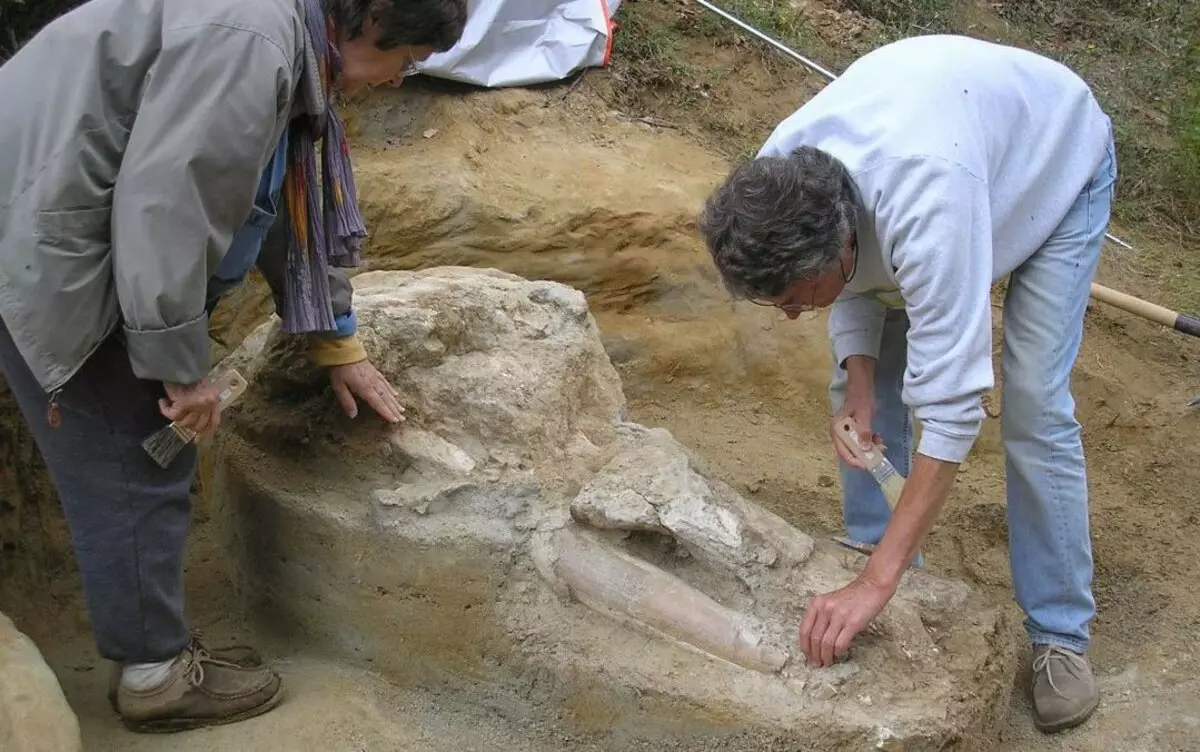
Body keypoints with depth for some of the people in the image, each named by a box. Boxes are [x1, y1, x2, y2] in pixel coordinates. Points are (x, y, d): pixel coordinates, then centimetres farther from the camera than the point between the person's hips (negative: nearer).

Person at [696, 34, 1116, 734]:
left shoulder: (926, 209, -49)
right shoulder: (779, 183, -28)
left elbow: (951, 407, -47)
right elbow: (855, 276, -7)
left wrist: (877, 583, -47)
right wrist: (857, 388, -24)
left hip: (1058, 161, -6)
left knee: (1035, 408, -15)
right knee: (871, 379, -2)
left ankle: (1061, 635, 0)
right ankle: (875, 561, 15)